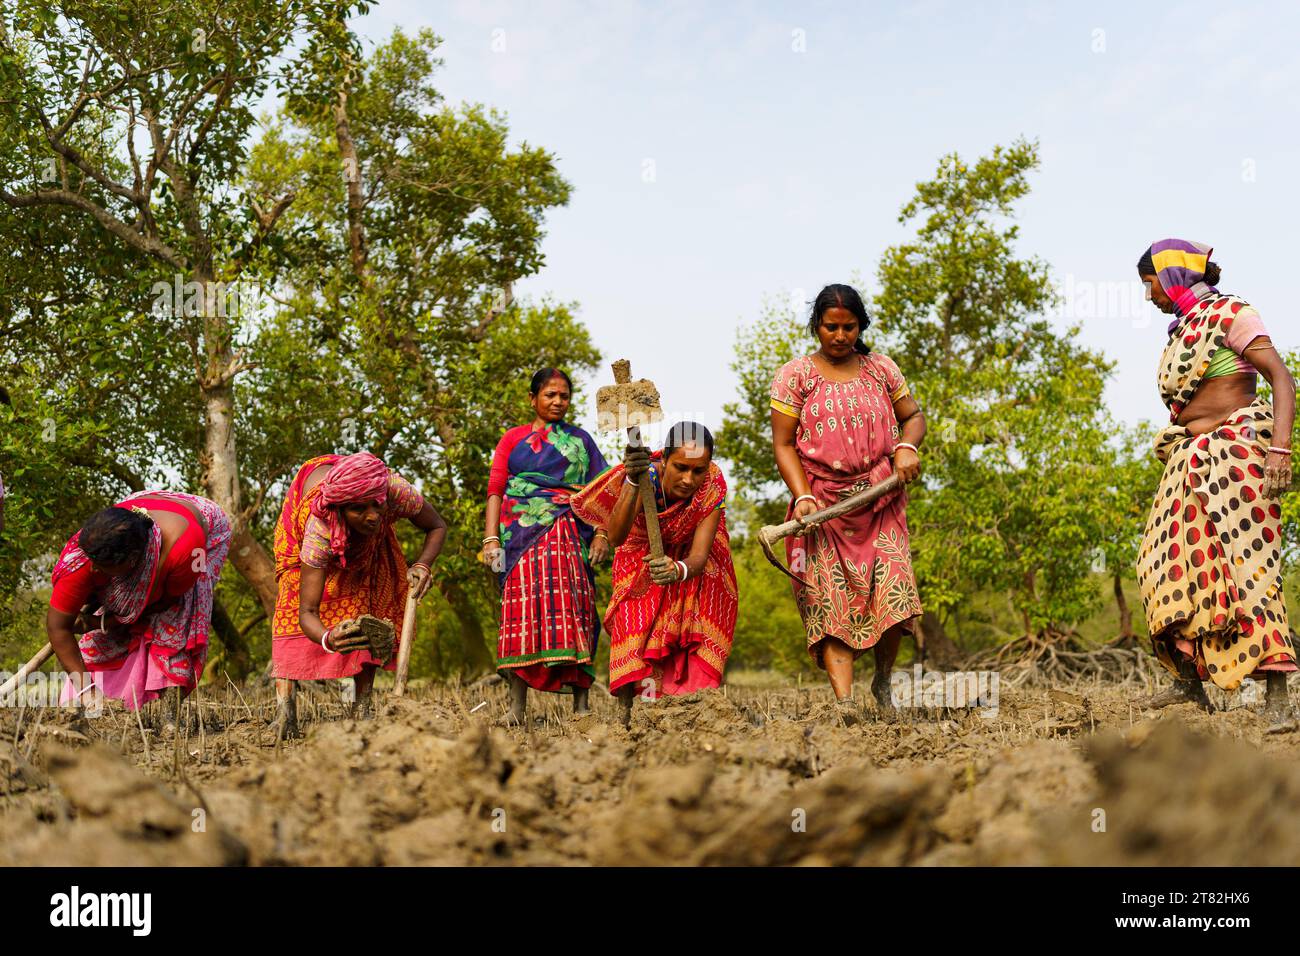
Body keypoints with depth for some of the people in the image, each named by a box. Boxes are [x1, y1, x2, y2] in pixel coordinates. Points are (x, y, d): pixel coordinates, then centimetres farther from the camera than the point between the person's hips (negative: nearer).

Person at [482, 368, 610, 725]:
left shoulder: (580, 440, 18)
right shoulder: (513, 439, 17)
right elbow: (495, 491, 9)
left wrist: (601, 534, -3)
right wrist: (491, 538, -3)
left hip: (569, 533, 0)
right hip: (522, 531, 0)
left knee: (572, 606, -12)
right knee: (522, 606, -10)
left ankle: (581, 702, -14)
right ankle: (517, 705, -9)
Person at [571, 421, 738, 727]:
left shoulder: (713, 487, -32)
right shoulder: (644, 473, -35)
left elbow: (699, 556, -37)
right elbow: (615, 537, -48)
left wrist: (679, 570, -61)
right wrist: (632, 482, -63)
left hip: (686, 558, 1)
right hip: (641, 558, -1)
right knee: (633, 624, -15)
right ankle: (628, 712, -13)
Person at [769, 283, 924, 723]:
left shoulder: (881, 369, 13)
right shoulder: (795, 376, 4)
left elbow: (913, 416, 21)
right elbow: (783, 445, 1)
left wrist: (907, 447, -3)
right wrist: (802, 496, -13)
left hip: (880, 502, 2)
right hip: (822, 505, -2)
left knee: (893, 594, -11)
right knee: (831, 600, -12)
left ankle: (882, 679, 14)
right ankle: (844, 699, -18)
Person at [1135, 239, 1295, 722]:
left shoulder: (1228, 314, -4)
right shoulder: (1181, 330, 19)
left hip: (1234, 452, -8)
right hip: (1190, 459, 8)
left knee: (1247, 561, -13)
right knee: (1171, 561, 0)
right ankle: (1190, 682, 3)